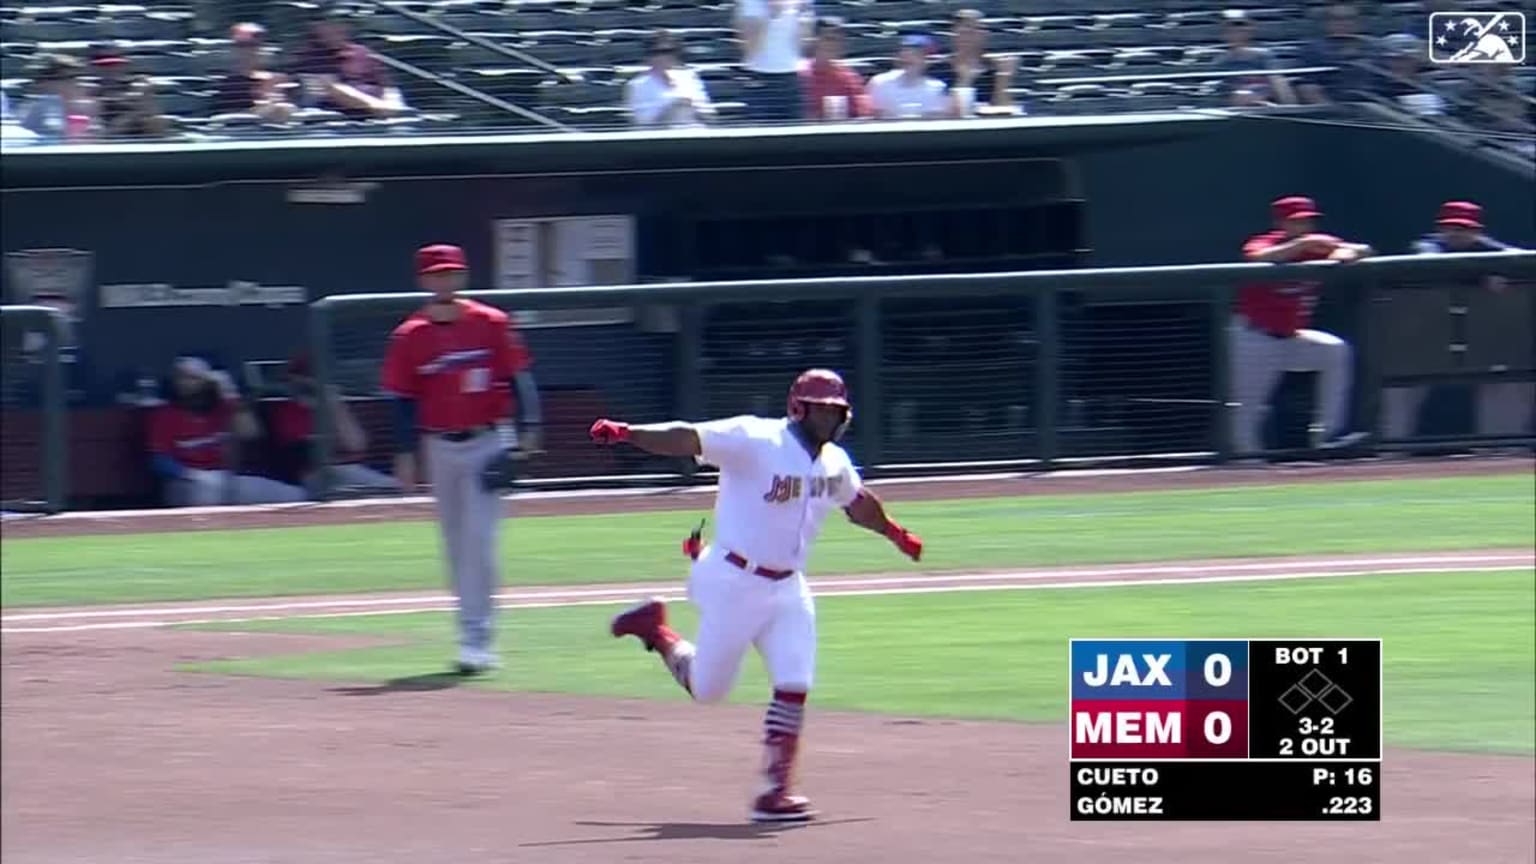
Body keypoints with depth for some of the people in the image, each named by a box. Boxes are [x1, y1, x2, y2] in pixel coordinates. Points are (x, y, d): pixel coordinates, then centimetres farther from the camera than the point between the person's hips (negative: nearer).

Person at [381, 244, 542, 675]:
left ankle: (477, 638, -11)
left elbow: (518, 377, -2)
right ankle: (475, 635, 18)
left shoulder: (491, 324, -3)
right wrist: (405, 453, 0)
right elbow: (403, 398, 4)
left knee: (479, 539, -10)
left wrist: (527, 428, -12)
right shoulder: (410, 336, 2)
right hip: (440, 446, 3)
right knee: (456, 544, 9)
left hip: (487, 441, -3)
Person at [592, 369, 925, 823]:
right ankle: (655, 631, 34)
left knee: (794, 687, -6)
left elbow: (858, 503, 27)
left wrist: (895, 534, 43)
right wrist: (626, 433, -42)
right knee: (706, 688, 7)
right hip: (734, 583, -6)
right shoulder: (755, 440, -18)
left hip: (788, 589, 6)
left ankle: (775, 790, 0)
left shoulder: (835, 463, 5)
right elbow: (687, 439, -28)